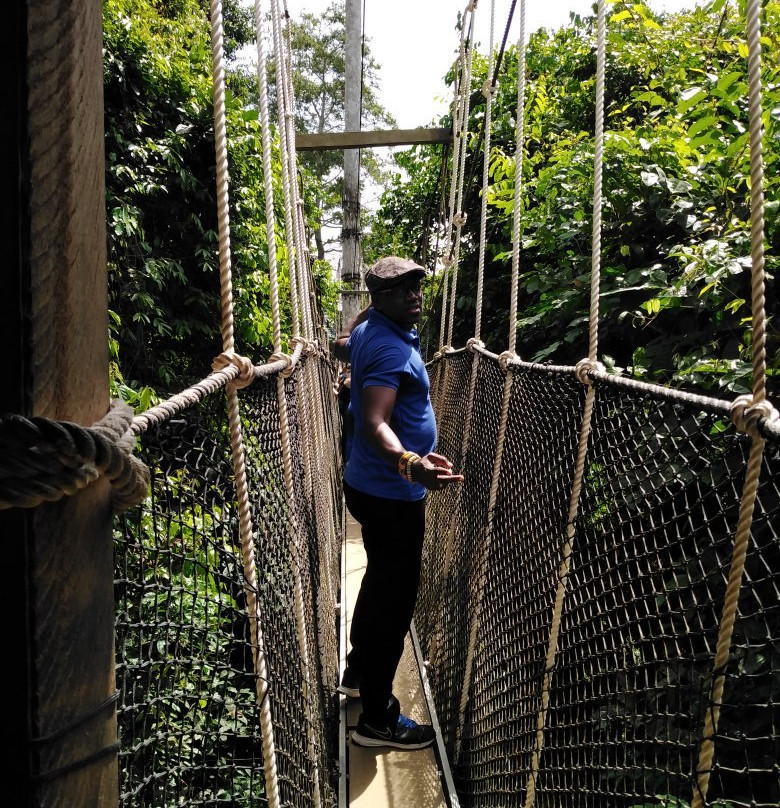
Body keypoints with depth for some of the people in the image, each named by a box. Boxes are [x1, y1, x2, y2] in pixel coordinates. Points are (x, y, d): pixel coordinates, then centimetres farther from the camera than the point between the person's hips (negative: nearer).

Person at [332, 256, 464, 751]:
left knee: (381, 581, 25)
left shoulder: (370, 330, 5)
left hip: (373, 486, 11)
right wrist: (411, 464, -54)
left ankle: (359, 672, 44)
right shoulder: (391, 349, -25)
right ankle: (377, 719, 16)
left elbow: (341, 347, 29)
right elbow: (375, 425, -38)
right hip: (391, 495, -11)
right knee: (396, 598, 1)